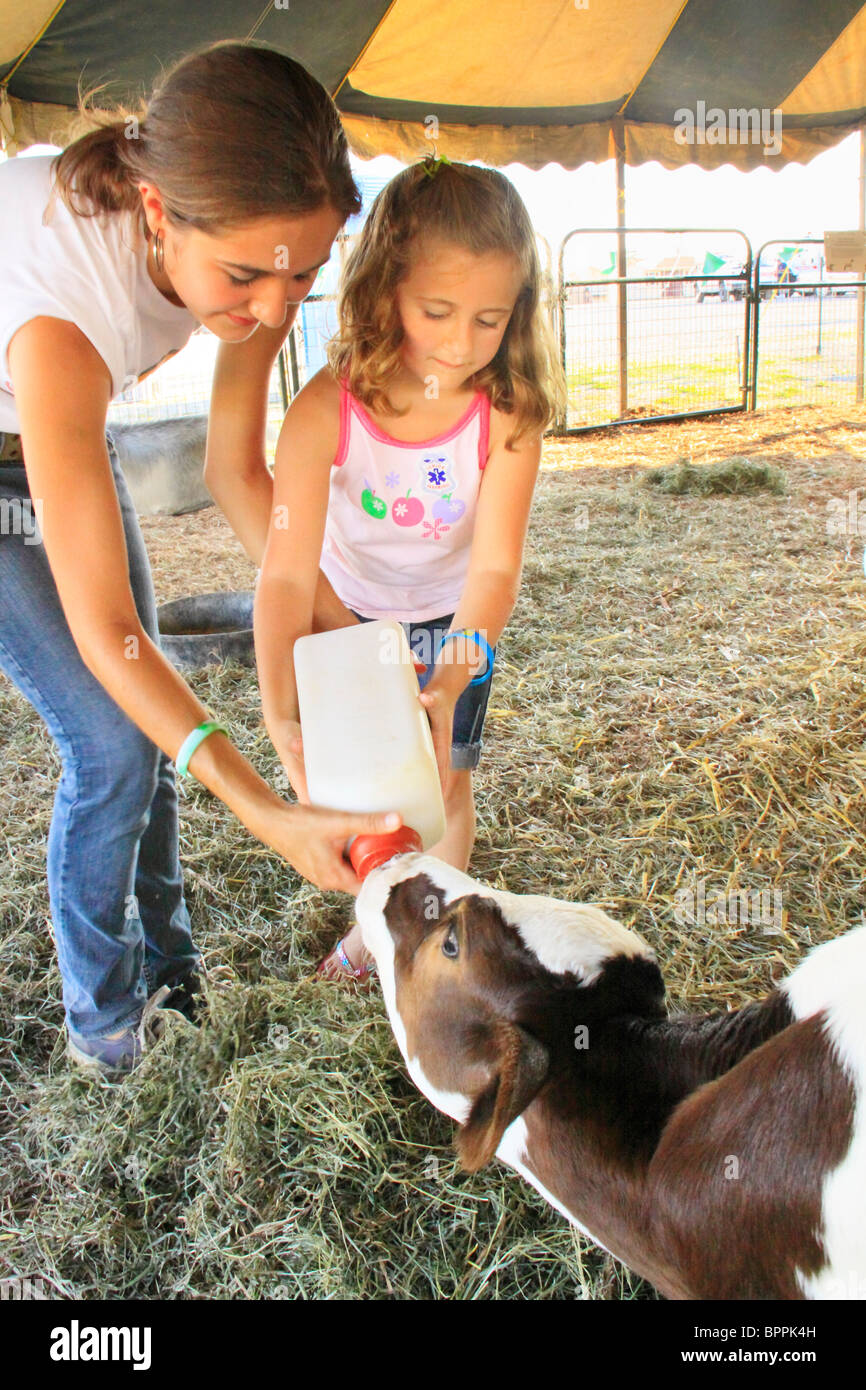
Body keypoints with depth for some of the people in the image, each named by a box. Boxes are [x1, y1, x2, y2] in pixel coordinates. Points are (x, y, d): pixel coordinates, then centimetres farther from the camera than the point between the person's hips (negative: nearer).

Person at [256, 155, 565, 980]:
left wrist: (447, 687, -52)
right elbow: (287, 575, -38)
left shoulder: (509, 413, -30)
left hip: (454, 620, 0)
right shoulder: (327, 410, -33)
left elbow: (494, 567, -35)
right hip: (352, 610, 1)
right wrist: (281, 718, -51)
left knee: (445, 779, 6)